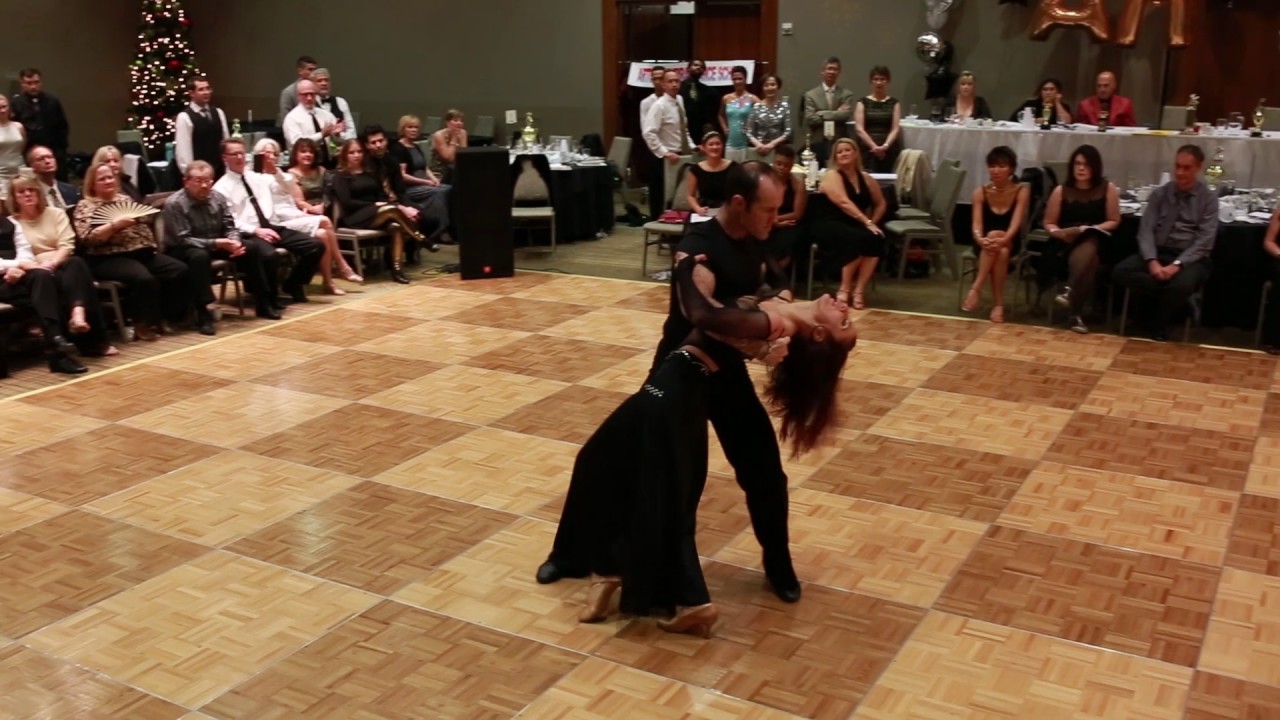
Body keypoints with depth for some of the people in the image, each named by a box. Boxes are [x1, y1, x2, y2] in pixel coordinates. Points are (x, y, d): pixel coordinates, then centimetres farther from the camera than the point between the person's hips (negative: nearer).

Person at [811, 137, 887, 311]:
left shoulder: (865, 178, 15)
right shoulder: (832, 176, -4)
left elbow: (881, 204, 25)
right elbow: (844, 203, -18)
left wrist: (872, 222, 5)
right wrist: (867, 222, -27)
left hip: (854, 226, 6)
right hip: (829, 225, -5)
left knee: (876, 239, -27)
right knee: (858, 239, -35)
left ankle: (859, 290, -25)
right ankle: (844, 289, -21)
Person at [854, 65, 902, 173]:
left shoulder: (894, 103, 13)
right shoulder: (863, 103, 10)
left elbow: (896, 129, 4)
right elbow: (859, 129, 0)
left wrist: (885, 146, -14)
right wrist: (874, 146, -12)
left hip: (889, 150, 1)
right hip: (868, 150, -1)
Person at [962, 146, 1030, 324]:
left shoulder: (1022, 191, -5)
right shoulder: (980, 192, 0)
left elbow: (1016, 223, -17)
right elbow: (977, 223, -11)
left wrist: (1003, 240, -38)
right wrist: (980, 239, -35)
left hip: (1010, 243, -1)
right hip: (985, 245, 1)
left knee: (996, 237, -36)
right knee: (999, 252, -34)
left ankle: (976, 288, -35)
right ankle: (999, 304, -34)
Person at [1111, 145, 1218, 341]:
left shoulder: (1209, 198, 0)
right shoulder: (1160, 194, 8)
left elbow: (1204, 241, -8)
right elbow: (1146, 230, -1)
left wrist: (1177, 265, -22)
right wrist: (1152, 261, -19)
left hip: (1190, 259, -3)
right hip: (1159, 253, 3)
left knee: (1182, 285, -37)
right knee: (1120, 272, -26)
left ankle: (1159, 326, -7)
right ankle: (1171, 296, -14)